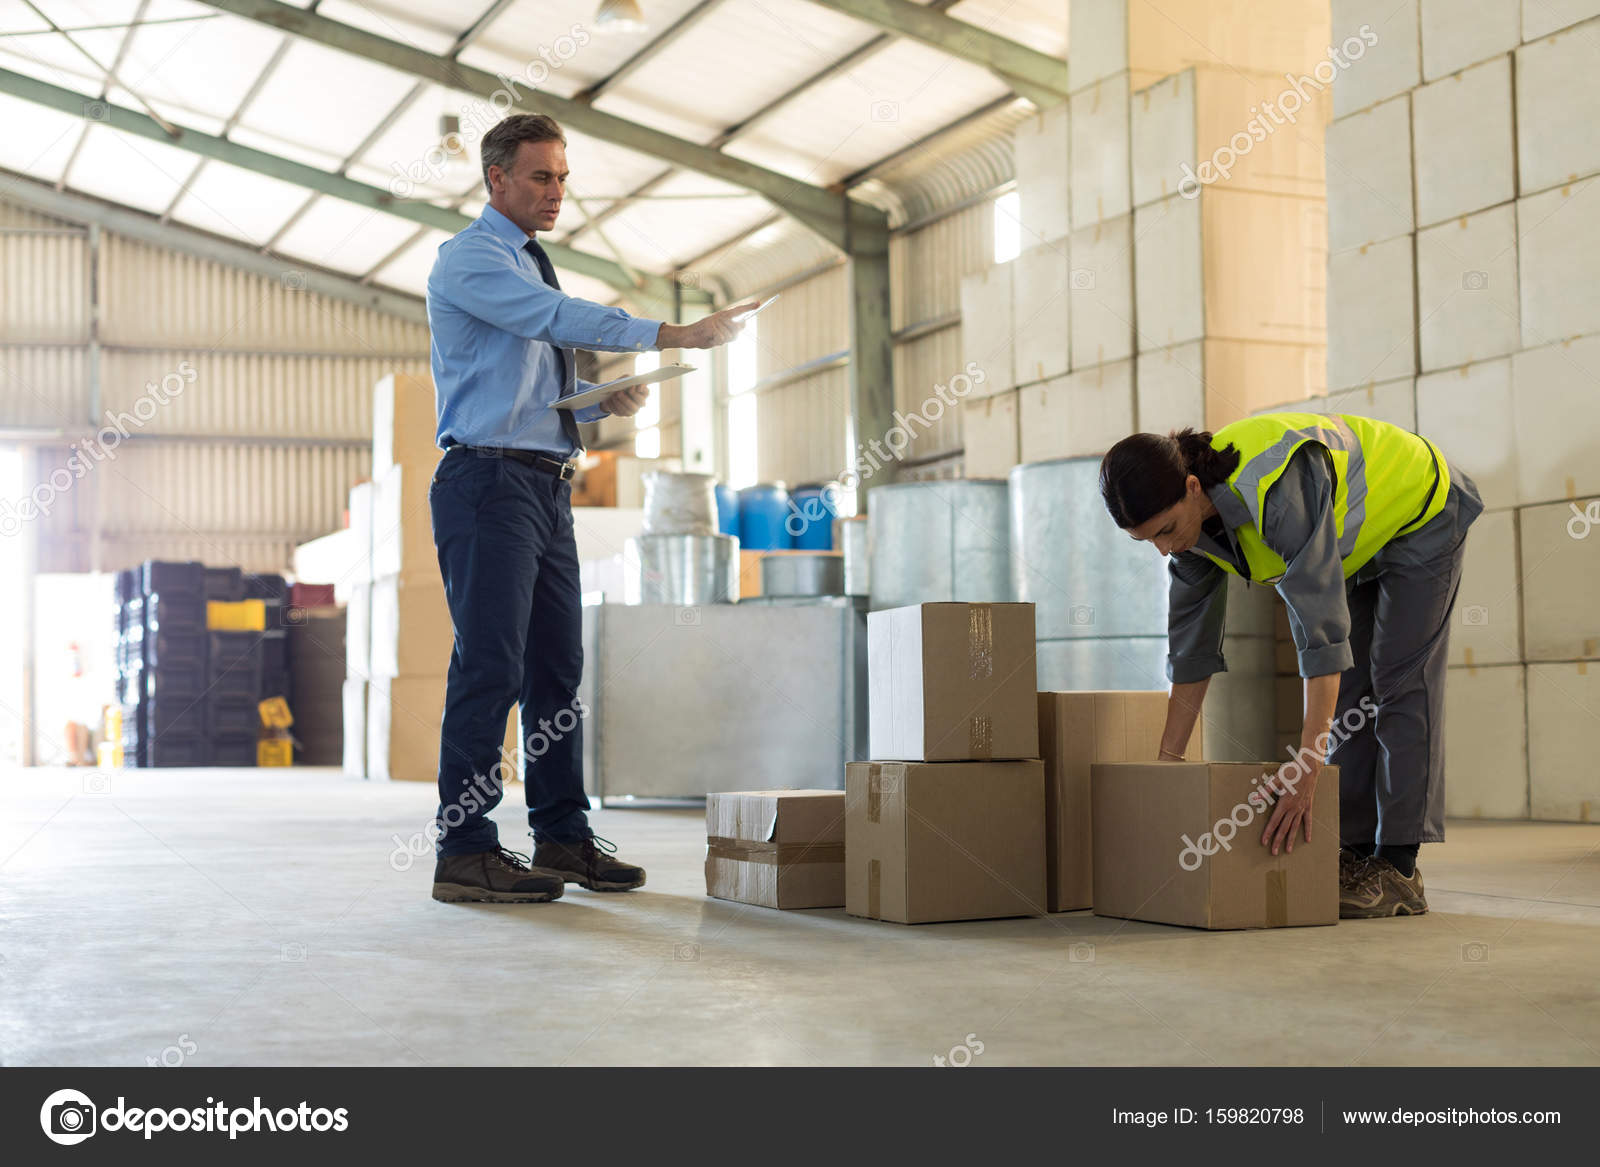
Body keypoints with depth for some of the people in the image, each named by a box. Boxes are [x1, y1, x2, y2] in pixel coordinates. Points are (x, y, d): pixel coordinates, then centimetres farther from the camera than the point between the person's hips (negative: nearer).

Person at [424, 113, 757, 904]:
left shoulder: (535, 267, 23)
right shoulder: (468, 260, -6)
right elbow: (562, 318, -21)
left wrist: (605, 401, 7)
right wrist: (678, 335, -26)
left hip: (548, 484, 9)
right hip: (488, 478, -9)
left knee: (558, 665, 8)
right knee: (490, 664, -10)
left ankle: (563, 838, 14)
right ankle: (465, 853, -5)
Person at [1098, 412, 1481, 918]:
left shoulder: (1278, 487, -44)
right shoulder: (1189, 520, -19)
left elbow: (1322, 628, -47)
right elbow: (1191, 644, -9)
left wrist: (1308, 766, -50)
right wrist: (1166, 763, -8)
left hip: (1419, 514, -7)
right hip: (1356, 541, 7)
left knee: (1399, 683, -12)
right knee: (1350, 692, 3)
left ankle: (1397, 868, -11)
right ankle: (1356, 853, 6)